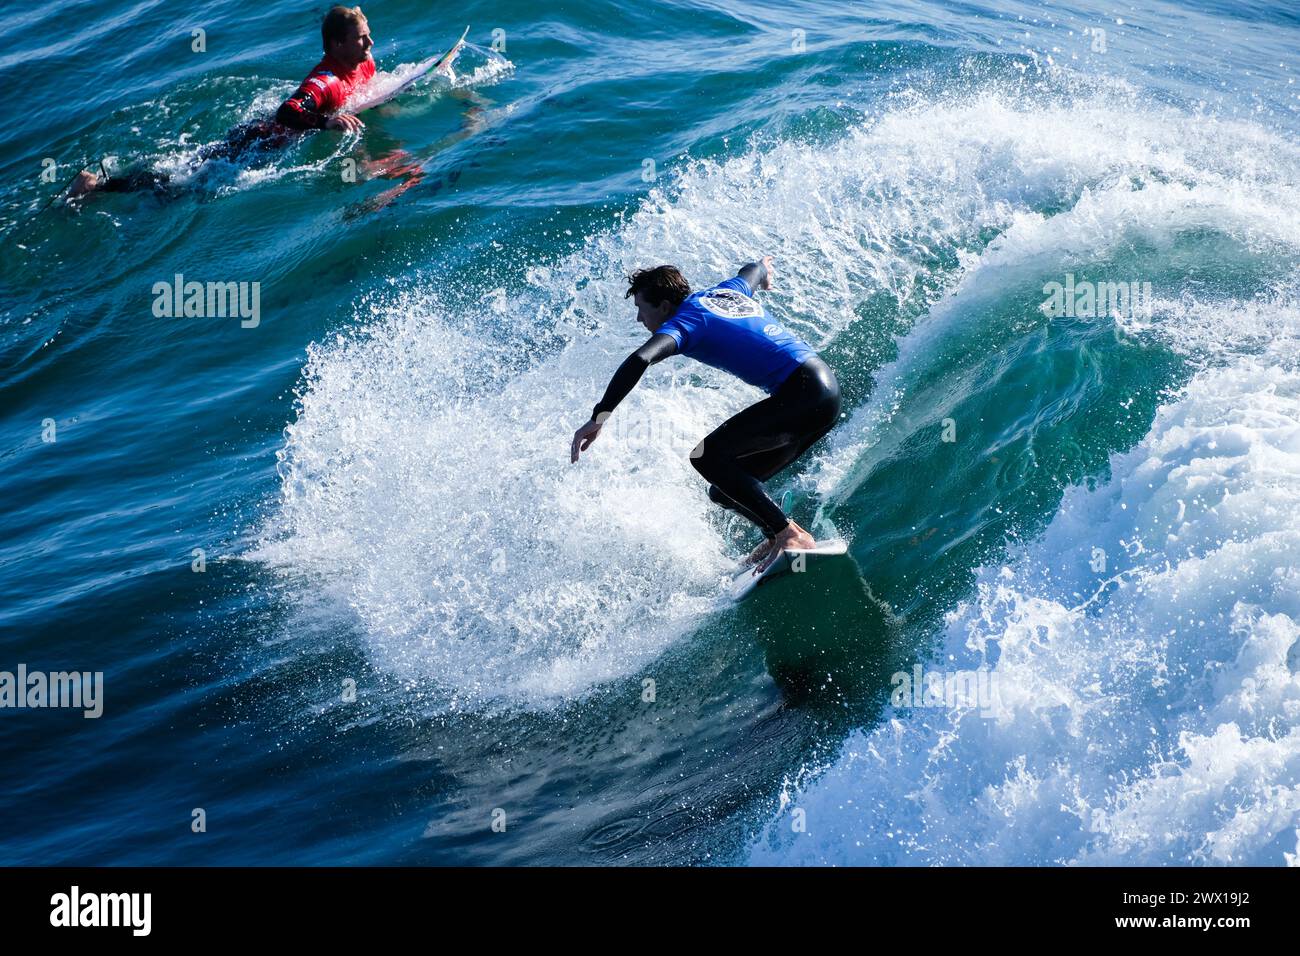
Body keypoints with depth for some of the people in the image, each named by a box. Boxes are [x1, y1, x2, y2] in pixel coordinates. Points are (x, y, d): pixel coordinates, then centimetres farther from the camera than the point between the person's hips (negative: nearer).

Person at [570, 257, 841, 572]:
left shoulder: (684, 321, -6)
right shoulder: (725, 290, 18)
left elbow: (639, 360, -25)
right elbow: (752, 271, 42)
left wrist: (598, 417, -29)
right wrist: (763, 268, 67)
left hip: (802, 391, -9)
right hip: (825, 393, 9)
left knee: (707, 456, -17)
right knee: (727, 489, 11)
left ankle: (789, 536, -20)